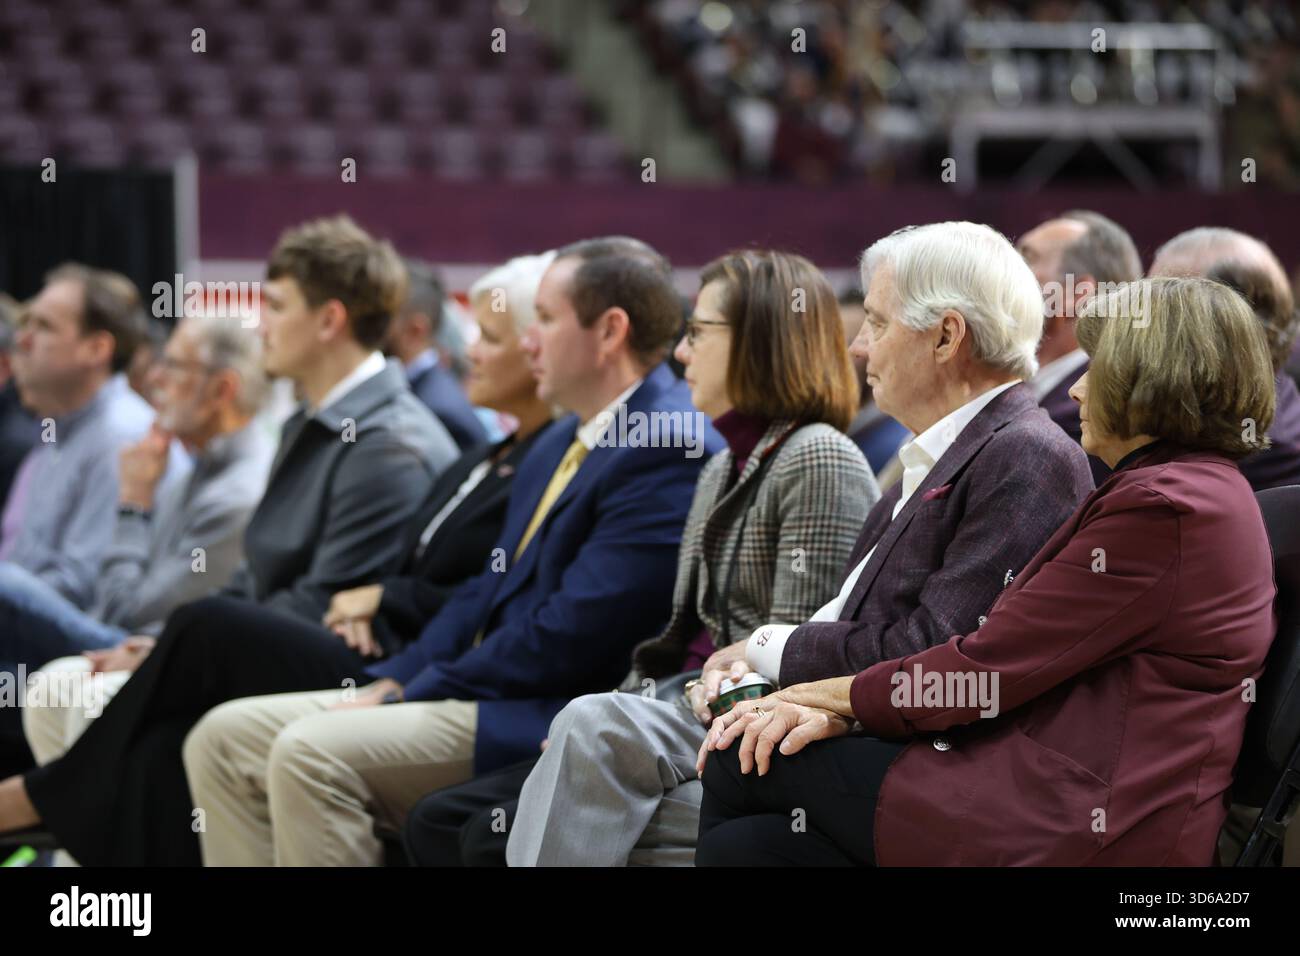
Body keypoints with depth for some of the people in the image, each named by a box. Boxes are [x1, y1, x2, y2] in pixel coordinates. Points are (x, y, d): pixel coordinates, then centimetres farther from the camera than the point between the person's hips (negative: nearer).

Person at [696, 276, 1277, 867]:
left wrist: (828, 694, 2)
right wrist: (839, 711, 2)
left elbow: (990, 667, -13)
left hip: (1077, 833, -9)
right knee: (738, 844, -3)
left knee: (741, 763, -2)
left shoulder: (1160, 508, -13)